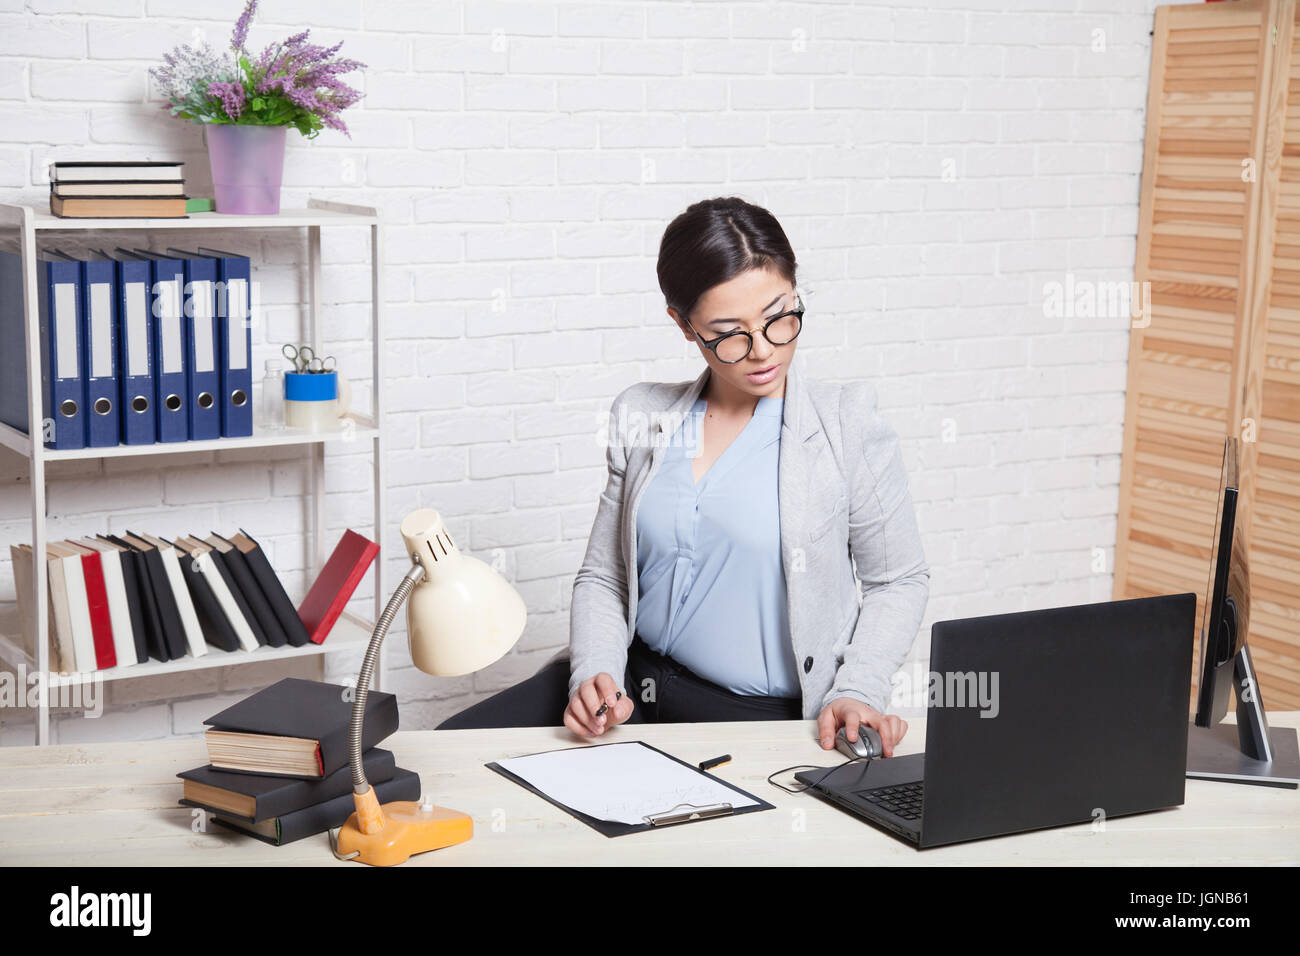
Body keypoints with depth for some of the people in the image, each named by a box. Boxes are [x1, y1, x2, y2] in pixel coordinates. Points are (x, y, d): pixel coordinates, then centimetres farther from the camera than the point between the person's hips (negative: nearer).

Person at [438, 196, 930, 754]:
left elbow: (897, 580, 4)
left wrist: (856, 693, -12)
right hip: (633, 682, 4)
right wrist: (593, 675, -10)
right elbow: (602, 578, 10)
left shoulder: (847, 428, -4)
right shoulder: (640, 420, 7)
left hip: (761, 718, -4)